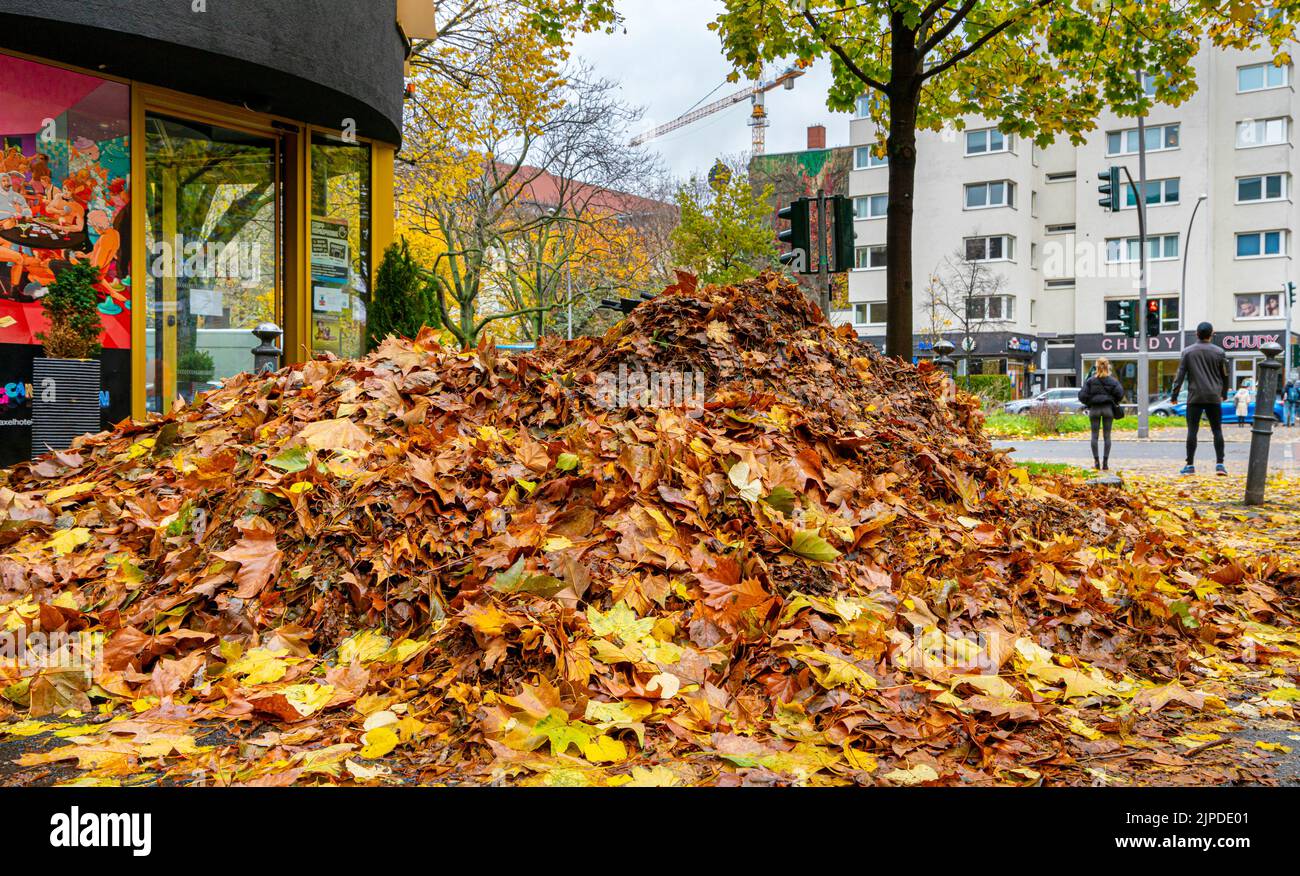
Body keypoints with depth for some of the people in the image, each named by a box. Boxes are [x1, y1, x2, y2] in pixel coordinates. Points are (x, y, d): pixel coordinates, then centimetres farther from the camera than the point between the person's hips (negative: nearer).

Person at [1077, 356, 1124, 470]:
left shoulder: (1090, 380, -2)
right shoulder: (1112, 380, -1)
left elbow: (1082, 395, -7)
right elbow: (1120, 393, -11)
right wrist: (1115, 402, 8)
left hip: (1094, 409, 0)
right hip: (1108, 409, 0)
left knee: (1094, 435, 5)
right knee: (1107, 436, 4)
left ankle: (1096, 462, 2)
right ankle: (1105, 463, 1)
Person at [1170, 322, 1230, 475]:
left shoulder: (1188, 352, 0)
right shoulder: (1219, 352, 3)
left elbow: (1180, 374, -2)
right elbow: (1225, 375, 10)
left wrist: (1174, 394, 2)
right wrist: (1224, 394, 23)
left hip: (1195, 397, -1)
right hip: (1214, 397, 1)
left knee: (1192, 431, 0)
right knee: (1217, 430, 7)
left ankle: (1190, 465, 0)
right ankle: (1220, 464, 2)